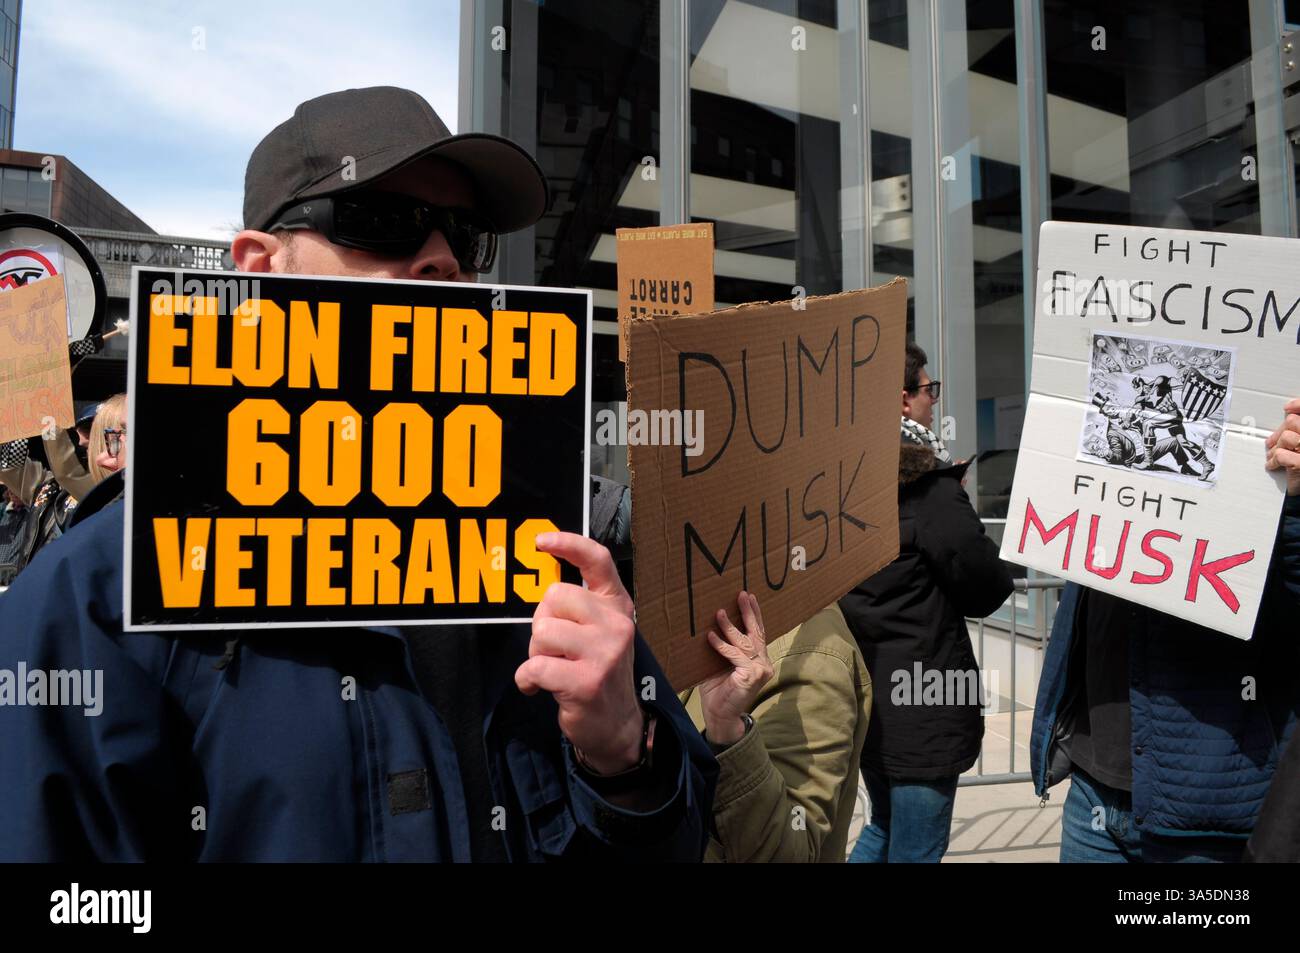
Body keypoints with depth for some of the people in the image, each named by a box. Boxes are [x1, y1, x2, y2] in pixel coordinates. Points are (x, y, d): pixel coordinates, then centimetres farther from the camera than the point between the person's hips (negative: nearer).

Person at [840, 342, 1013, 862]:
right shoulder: (931, 491, -20)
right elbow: (988, 591, -11)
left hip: (862, 695, 7)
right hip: (920, 707, -7)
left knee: (885, 827, 27)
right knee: (915, 850, 9)